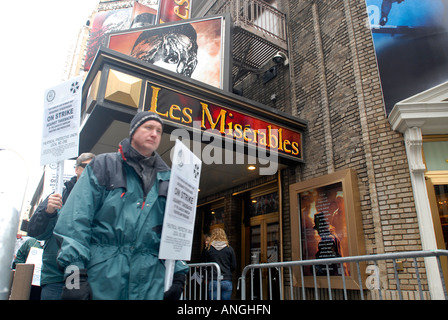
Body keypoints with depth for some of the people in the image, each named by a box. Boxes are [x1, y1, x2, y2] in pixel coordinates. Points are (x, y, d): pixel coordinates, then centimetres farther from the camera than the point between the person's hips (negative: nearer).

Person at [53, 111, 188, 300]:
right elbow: (76, 219, -4)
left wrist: (178, 273, 5)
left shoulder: (167, 179, 14)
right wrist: (75, 270, -13)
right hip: (102, 275, -2)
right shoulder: (104, 165, 6)